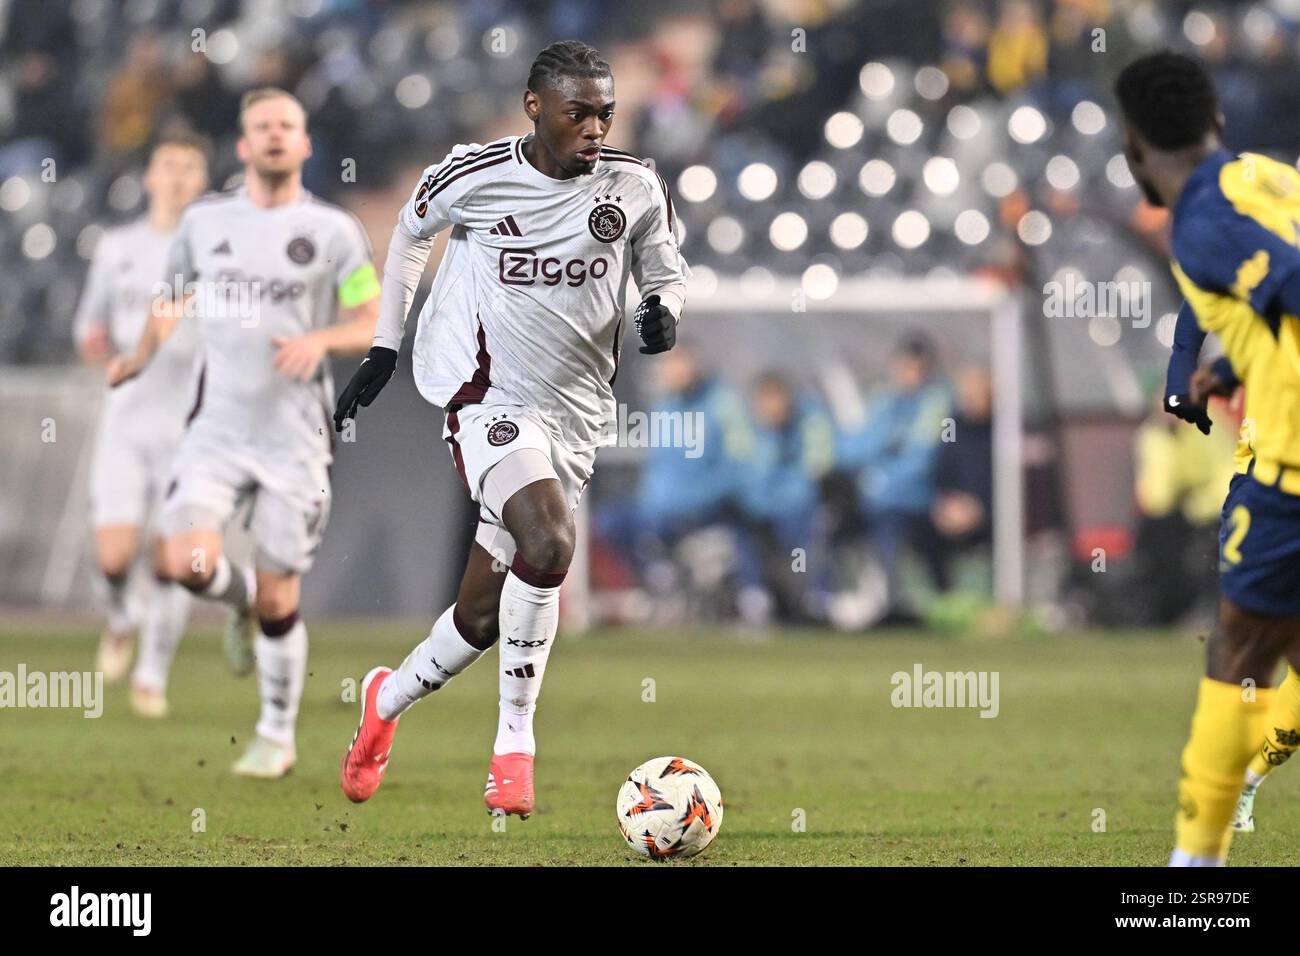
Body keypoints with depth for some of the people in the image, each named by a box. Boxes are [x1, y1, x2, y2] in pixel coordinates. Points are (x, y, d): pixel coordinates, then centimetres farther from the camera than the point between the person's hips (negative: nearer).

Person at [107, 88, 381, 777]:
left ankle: (277, 736, 19)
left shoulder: (333, 231, -1)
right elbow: (177, 296, 26)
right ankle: (242, 601, 18)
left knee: (276, 602, 0)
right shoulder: (204, 221, 7)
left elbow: (371, 324, 0)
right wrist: (141, 356, 34)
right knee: (189, 561, -19)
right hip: (217, 429, 2)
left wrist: (321, 338, -19)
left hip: (294, 437, -2)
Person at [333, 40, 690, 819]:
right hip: (488, 396, -4)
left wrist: (664, 308, -11)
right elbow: (411, 233, 12)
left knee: (484, 614, 8)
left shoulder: (635, 188, -2)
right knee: (549, 542, -30)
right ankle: (516, 744, -18)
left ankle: (390, 699, 38)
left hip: (576, 411, 4)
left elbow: (665, 272, 13)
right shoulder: (474, 177, -8)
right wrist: (384, 347, 12)